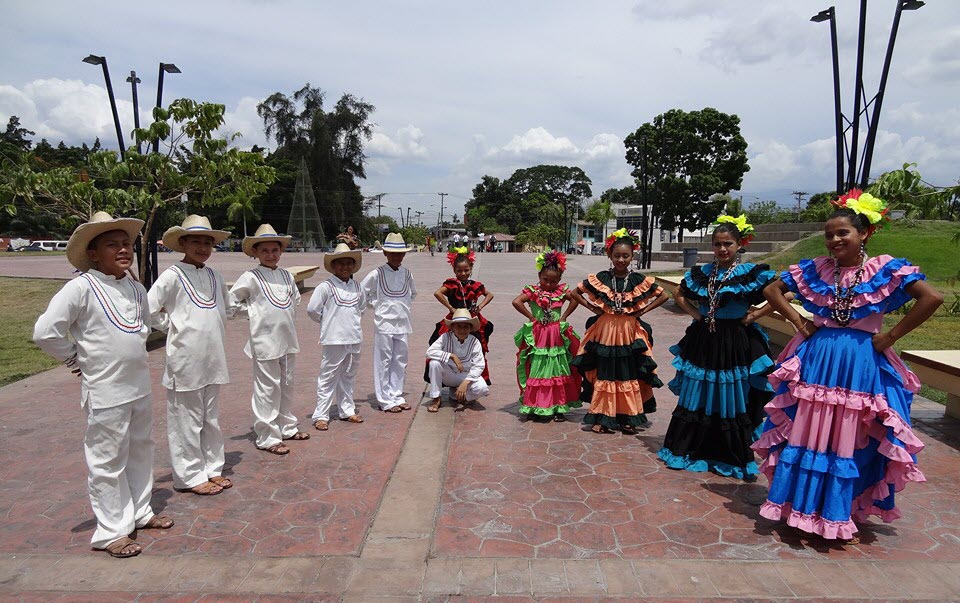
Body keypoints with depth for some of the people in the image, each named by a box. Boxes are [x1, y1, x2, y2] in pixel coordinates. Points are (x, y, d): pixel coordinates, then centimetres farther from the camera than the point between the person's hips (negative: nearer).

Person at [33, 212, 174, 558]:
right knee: (107, 461, 4)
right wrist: (77, 359, -7)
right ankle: (111, 532, 18)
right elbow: (45, 332, -18)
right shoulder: (81, 287, -15)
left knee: (140, 452, 18)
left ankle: (139, 513, 34)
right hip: (105, 391, -7)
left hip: (139, 386, 7)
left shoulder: (135, 288, 6)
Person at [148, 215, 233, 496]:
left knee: (210, 417, 15)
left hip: (212, 358, 6)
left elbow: (226, 304, 26)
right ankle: (190, 476, 16)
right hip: (186, 359, -6)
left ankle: (212, 468, 27)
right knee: (187, 420, 4)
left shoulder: (214, 276, 9)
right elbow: (149, 310, -14)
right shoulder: (173, 276, -10)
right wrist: (172, 326, -5)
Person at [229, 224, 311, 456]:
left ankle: (287, 427, 31)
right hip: (265, 341, -6)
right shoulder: (251, 277, -9)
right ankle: (268, 438, 8)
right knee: (268, 389, -1)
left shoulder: (287, 275, 8)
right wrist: (253, 313, -5)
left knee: (287, 385, 16)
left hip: (288, 339, 6)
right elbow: (232, 301, -6)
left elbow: (296, 298, 25)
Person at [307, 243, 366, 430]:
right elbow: (312, 310, -11)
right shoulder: (326, 286, -10)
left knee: (348, 377, 16)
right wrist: (327, 322, 1)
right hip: (334, 339, -6)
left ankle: (347, 410, 27)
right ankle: (321, 416, 6)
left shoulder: (356, 286, 8)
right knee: (328, 378, 0)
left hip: (354, 338, 6)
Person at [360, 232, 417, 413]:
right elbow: (361, 292, -2)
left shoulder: (406, 274, 5)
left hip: (402, 323, 5)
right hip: (384, 323, -5)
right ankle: (385, 400, 9)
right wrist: (375, 305, -2)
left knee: (400, 361, 10)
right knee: (384, 362, 1)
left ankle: (396, 396, 21)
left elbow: (412, 293, 23)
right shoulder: (377, 274, -8)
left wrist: (405, 306, 11)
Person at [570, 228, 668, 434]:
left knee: (629, 376, 8)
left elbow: (663, 296, 7)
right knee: (604, 375, 7)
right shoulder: (600, 278, -5)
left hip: (629, 333, 1)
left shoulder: (639, 280, -3)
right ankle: (602, 417, 16)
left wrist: (642, 311, -2)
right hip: (604, 331, -1)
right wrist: (592, 308, -4)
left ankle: (628, 418, 20)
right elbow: (574, 293, 3)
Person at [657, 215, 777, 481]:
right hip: (703, 341, 4)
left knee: (732, 403, 5)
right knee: (695, 400, 11)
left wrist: (754, 315, -11)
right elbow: (679, 295, 19)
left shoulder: (752, 273, -8)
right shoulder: (702, 273, 5)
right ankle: (687, 451, 24)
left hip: (735, 344, -4)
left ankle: (735, 459, 20)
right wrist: (695, 314, 5)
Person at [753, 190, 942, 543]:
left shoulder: (886, 269, -6)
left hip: (862, 366, -2)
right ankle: (800, 505, 22)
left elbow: (932, 298, -14)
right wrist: (798, 322, 0)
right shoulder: (816, 269, 2)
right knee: (805, 435, 7)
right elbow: (772, 290, 10)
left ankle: (842, 514, 24)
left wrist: (890, 336, -14)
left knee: (852, 440, 9)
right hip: (816, 362, 2)